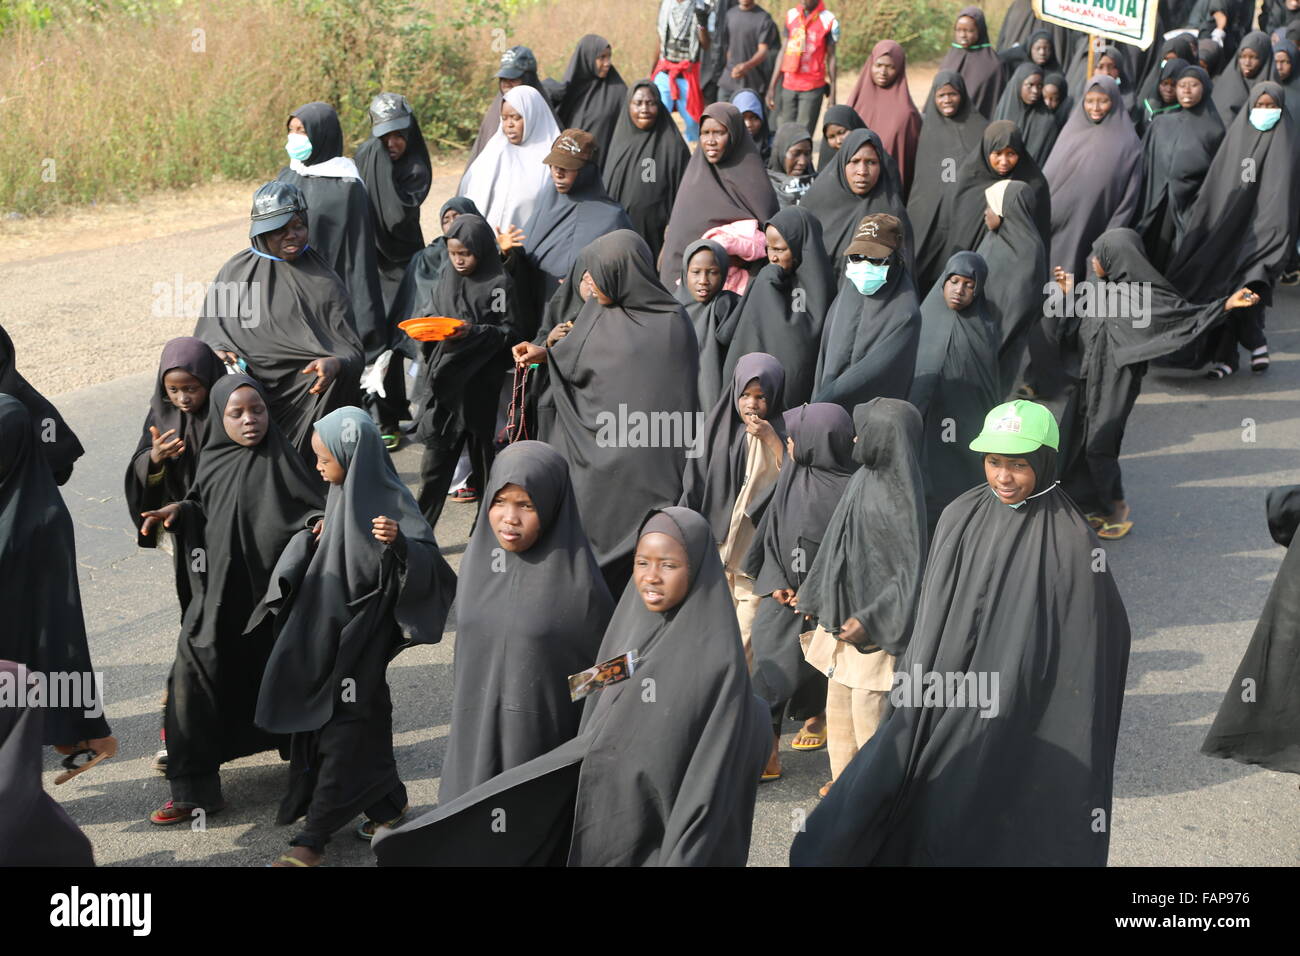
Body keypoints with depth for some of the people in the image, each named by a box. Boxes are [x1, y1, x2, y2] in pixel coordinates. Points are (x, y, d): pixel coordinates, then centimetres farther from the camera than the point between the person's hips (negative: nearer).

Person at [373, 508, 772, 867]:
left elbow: (715, 769, -18)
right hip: (602, 816, 6)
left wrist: (684, 858, -20)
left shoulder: (718, 658, -18)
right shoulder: (628, 627, 1)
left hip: (668, 831, -6)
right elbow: (597, 735, 9)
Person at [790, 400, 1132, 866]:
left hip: (1023, 730, -4)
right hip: (944, 712, 5)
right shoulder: (959, 519, 2)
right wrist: (913, 695, 11)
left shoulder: (1069, 543, -13)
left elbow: (1093, 642, -10)